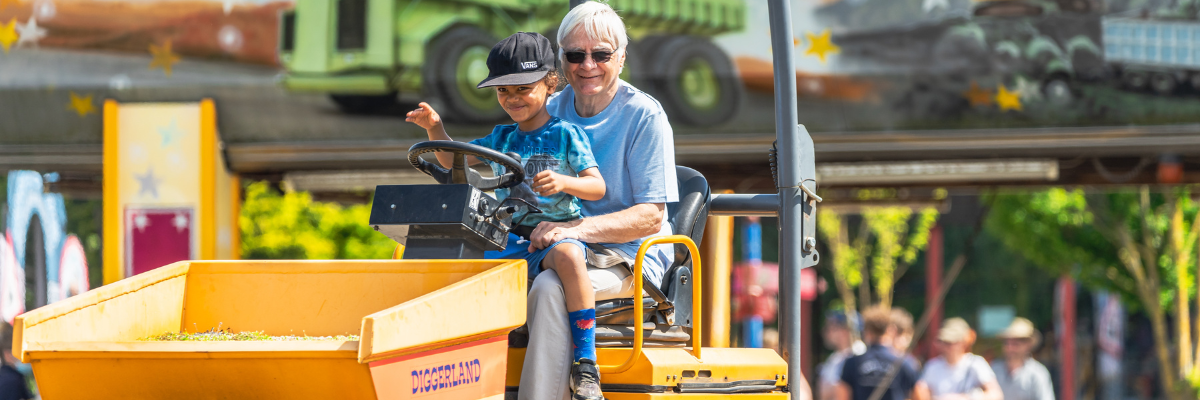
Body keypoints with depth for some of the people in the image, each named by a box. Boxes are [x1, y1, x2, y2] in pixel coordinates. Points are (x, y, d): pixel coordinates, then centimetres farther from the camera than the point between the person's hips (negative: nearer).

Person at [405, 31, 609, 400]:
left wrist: (565, 182, -27)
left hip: (556, 234, -6)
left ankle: (585, 361, -39)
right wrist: (435, 128, 4)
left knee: (569, 259, -39)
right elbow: (453, 160, 22)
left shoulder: (565, 134, 1)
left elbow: (597, 186, -6)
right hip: (510, 240, 6)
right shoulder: (501, 139, 16)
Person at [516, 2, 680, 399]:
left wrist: (576, 229, -24)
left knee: (550, 288, -35)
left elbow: (651, 217, -11)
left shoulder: (644, 116, -5)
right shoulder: (552, 113, 12)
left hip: (632, 261, -5)